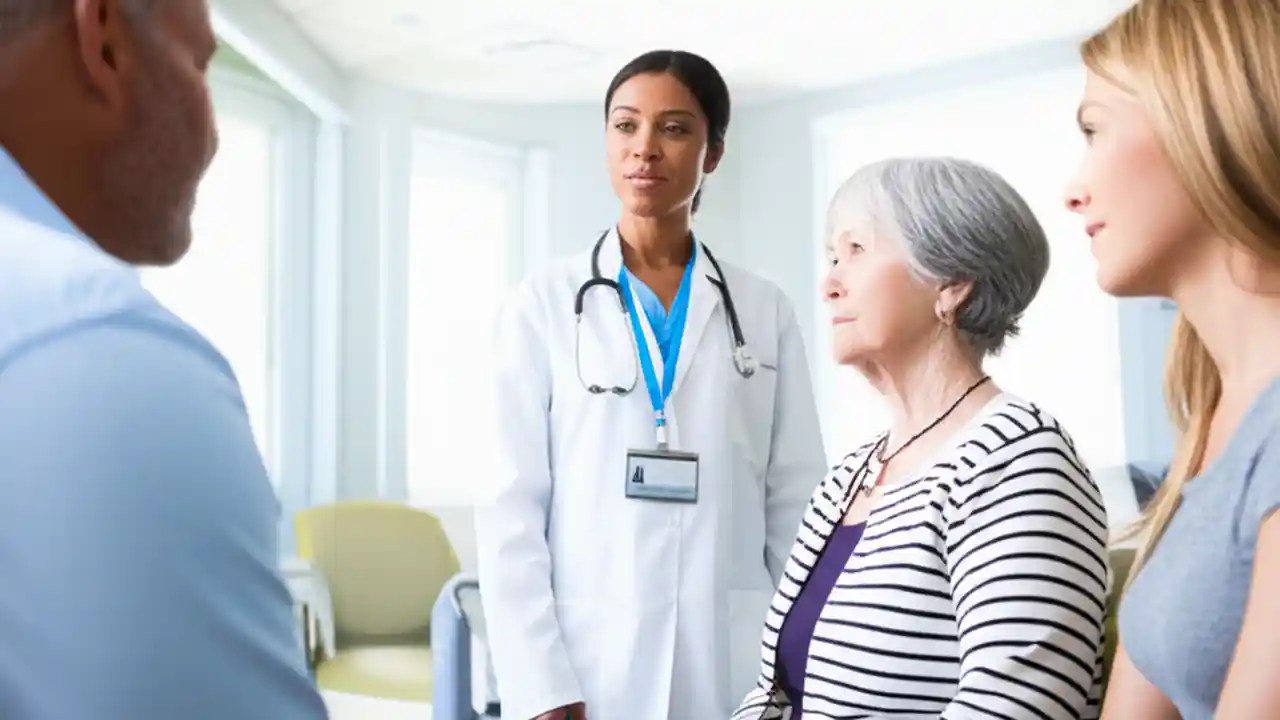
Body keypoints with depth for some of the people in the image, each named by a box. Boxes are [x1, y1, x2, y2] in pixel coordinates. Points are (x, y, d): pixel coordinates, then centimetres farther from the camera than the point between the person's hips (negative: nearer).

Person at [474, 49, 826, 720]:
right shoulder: (544, 304, 0)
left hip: (736, 661, 2)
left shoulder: (766, 312, 5)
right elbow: (512, 505, -4)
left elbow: (798, 507, 5)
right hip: (590, 660, -1)